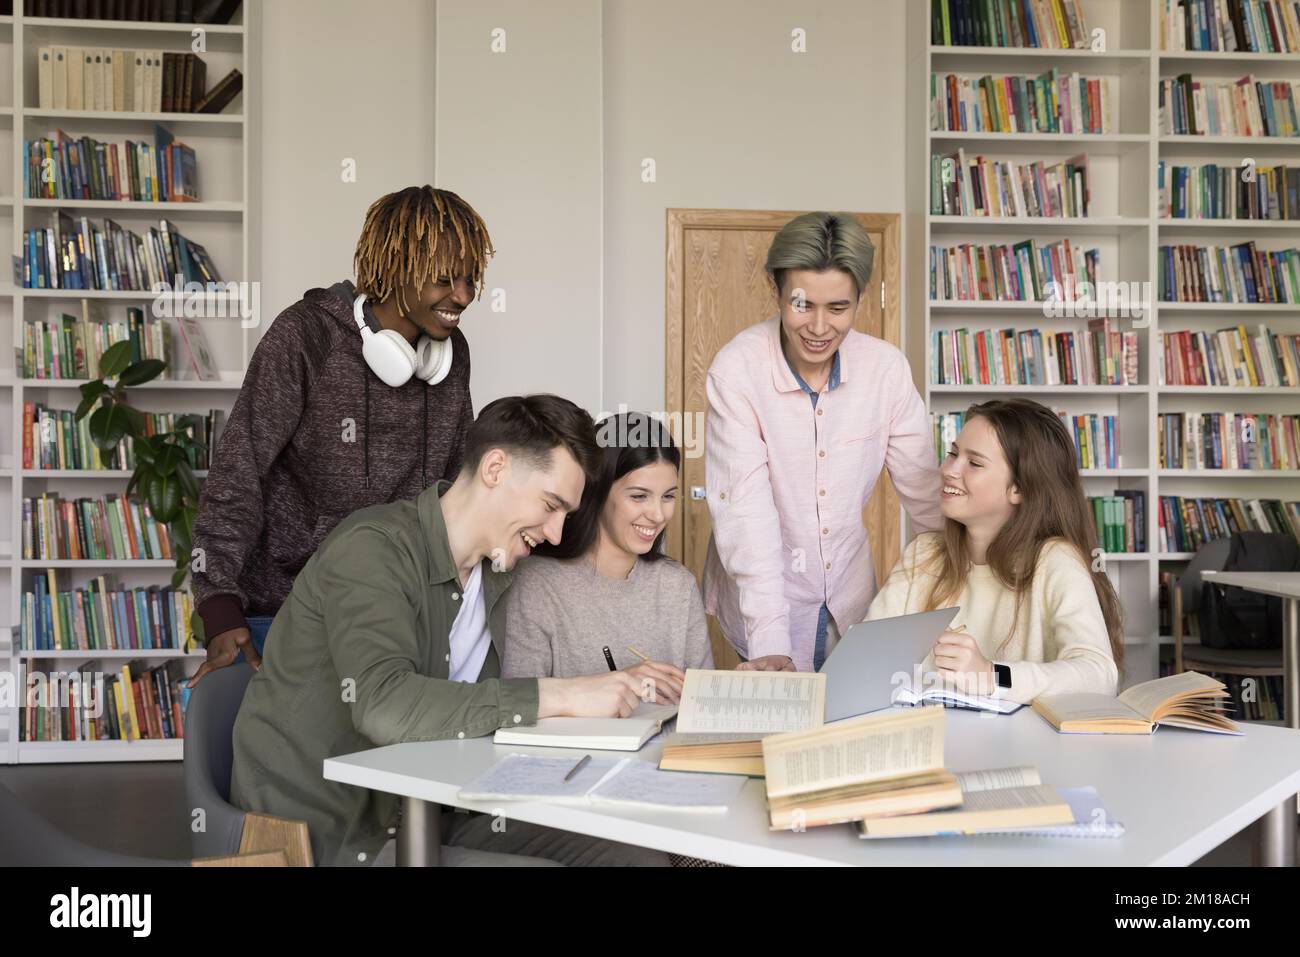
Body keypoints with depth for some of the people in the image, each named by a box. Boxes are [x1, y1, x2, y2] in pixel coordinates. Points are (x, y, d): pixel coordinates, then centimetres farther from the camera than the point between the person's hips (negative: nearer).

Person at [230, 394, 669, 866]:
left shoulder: (497, 572, 8)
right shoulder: (372, 547, -17)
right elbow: (384, 706, -32)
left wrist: (623, 685, -5)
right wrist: (561, 695, -30)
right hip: (324, 823, -7)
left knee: (636, 856, -9)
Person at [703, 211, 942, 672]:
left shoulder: (886, 366, -10)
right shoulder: (736, 369, -20)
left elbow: (925, 488, -1)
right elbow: (745, 511, -25)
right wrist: (770, 643, -32)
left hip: (850, 597, 4)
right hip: (761, 603, -3)